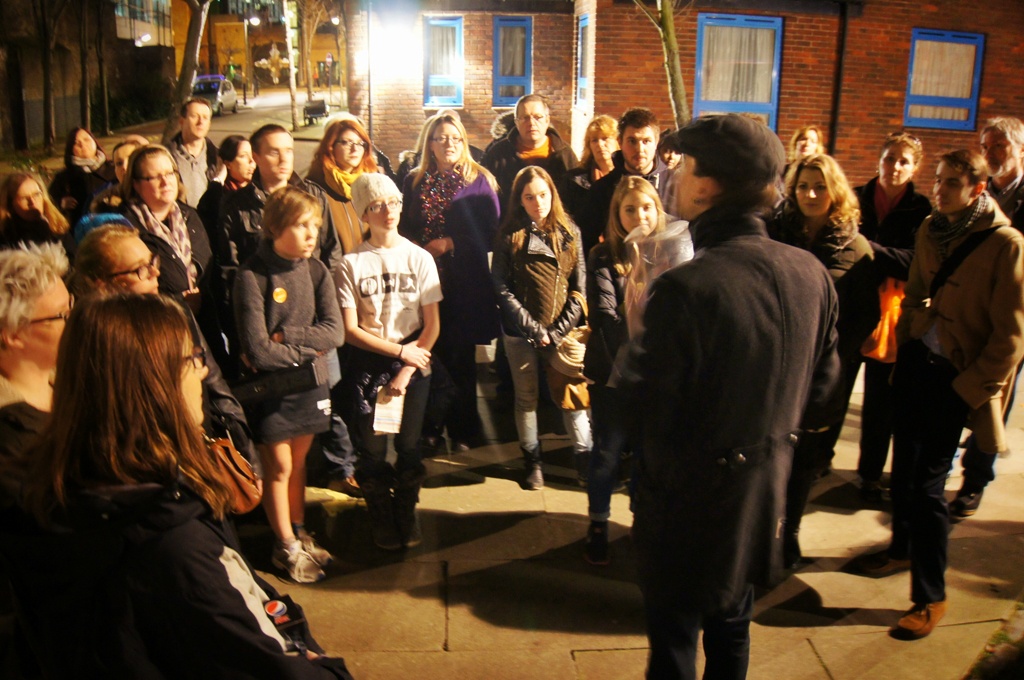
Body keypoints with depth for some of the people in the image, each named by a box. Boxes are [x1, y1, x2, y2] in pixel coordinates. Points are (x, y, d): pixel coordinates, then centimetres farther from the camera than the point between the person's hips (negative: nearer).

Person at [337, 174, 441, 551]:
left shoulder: (419, 258, -1)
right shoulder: (352, 263, -4)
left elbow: (433, 324, -1)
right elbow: (350, 330, -6)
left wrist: (407, 370, -9)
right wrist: (400, 351, -10)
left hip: (414, 363, 1)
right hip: (367, 364, -1)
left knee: (408, 444, 7)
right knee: (372, 448, 4)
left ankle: (407, 511, 30)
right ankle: (381, 516, 27)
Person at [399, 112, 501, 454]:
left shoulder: (479, 181, 2)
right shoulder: (414, 182, 11)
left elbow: (490, 233, -2)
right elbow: (403, 229, 14)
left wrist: (450, 244, -9)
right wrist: (420, 249, -6)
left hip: (465, 284, -2)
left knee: (460, 359, 4)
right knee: (430, 357, 2)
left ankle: (464, 431, 18)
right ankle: (430, 429, 17)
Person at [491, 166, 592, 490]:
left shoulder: (569, 232, 1)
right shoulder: (510, 236, -2)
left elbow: (579, 289, 0)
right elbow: (501, 288, -7)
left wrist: (558, 331, -9)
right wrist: (534, 329, -12)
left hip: (562, 332, 0)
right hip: (520, 332, 0)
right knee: (526, 397, 10)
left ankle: (584, 457, 16)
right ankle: (532, 461, 24)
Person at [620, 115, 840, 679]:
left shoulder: (685, 288, -29)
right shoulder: (811, 273, -7)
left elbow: (647, 406, -21)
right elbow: (820, 388, 4)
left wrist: (636, 322, -6)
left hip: (690, 502, -6)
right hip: (765, 494, 7)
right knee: (732, 629, 27)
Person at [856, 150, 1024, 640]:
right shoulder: (930, 231, 5)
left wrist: (971, 389, -13)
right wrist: (903, 344, 6)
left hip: (956, 378, -6)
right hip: (917, 360, 6)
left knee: (927, 483, -4)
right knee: (904, 465, 16)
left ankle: (930, 597, 11)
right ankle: (902, 548, 39)